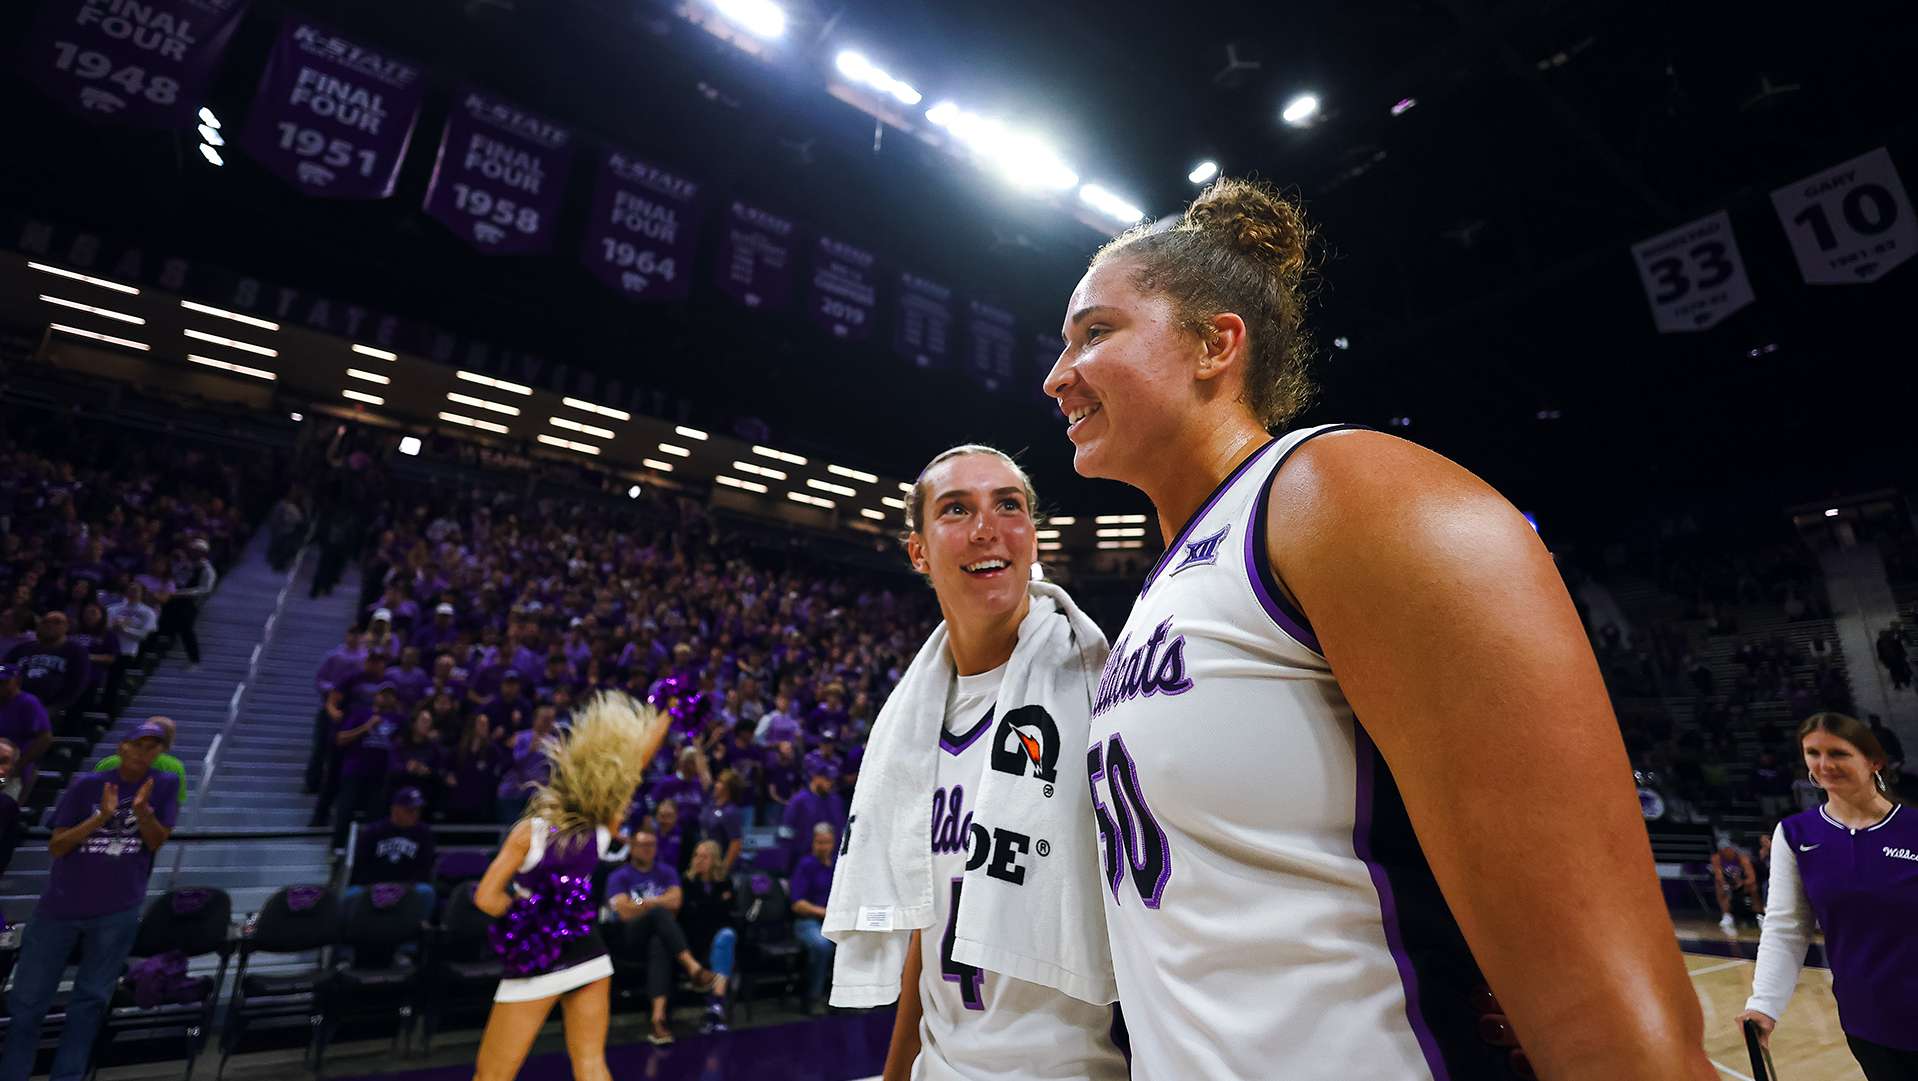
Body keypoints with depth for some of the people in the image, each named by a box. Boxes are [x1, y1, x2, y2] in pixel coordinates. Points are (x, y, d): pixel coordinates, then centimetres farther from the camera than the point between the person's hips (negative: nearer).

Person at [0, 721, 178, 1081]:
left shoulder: (164, 785, -1)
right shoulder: (87, 785, -2)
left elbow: (157, 842, -3)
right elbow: (55, 847, -5)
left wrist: (142, 809, -20)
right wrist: (101, 817, -20)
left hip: (118, 910, -1)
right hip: (60, 907, 1)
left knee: (90, 1000, 6)